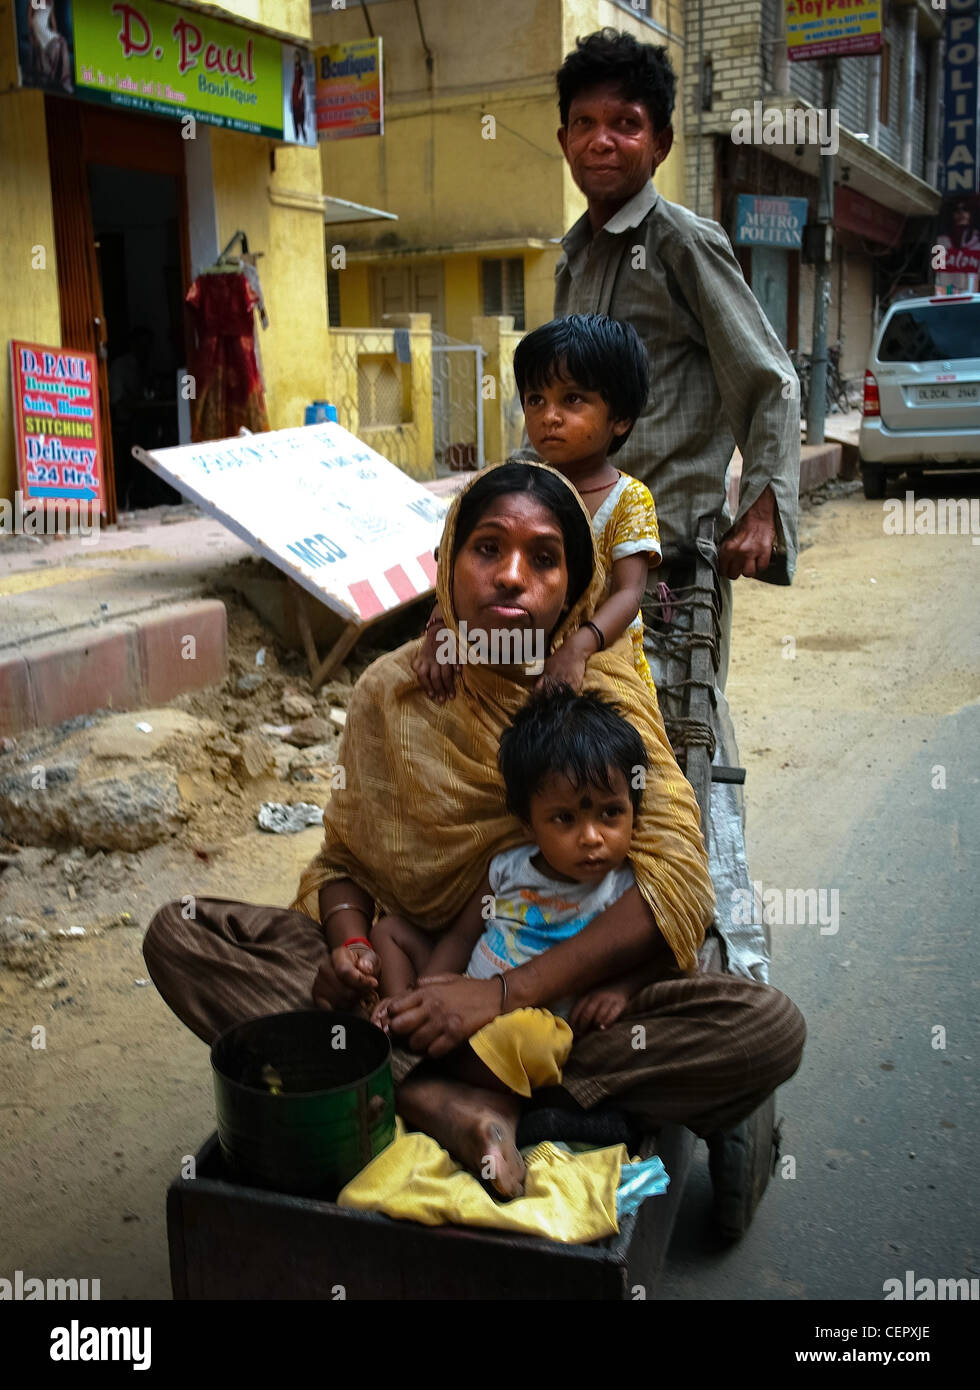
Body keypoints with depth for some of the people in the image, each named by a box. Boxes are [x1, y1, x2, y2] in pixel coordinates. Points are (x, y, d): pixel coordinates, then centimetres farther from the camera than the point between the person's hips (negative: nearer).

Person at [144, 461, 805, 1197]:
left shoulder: (604, 694, -9)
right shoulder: (392, 690, -1)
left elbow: (678, 886, -19)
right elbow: (344, 854, 9)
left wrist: (507, 994, -27)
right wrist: (348, 942, -14)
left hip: (568, 991, -2)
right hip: (413, 985, 3)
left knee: (768, 1027, -28)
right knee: (178, 933, -15)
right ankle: (435, 1100, -29)